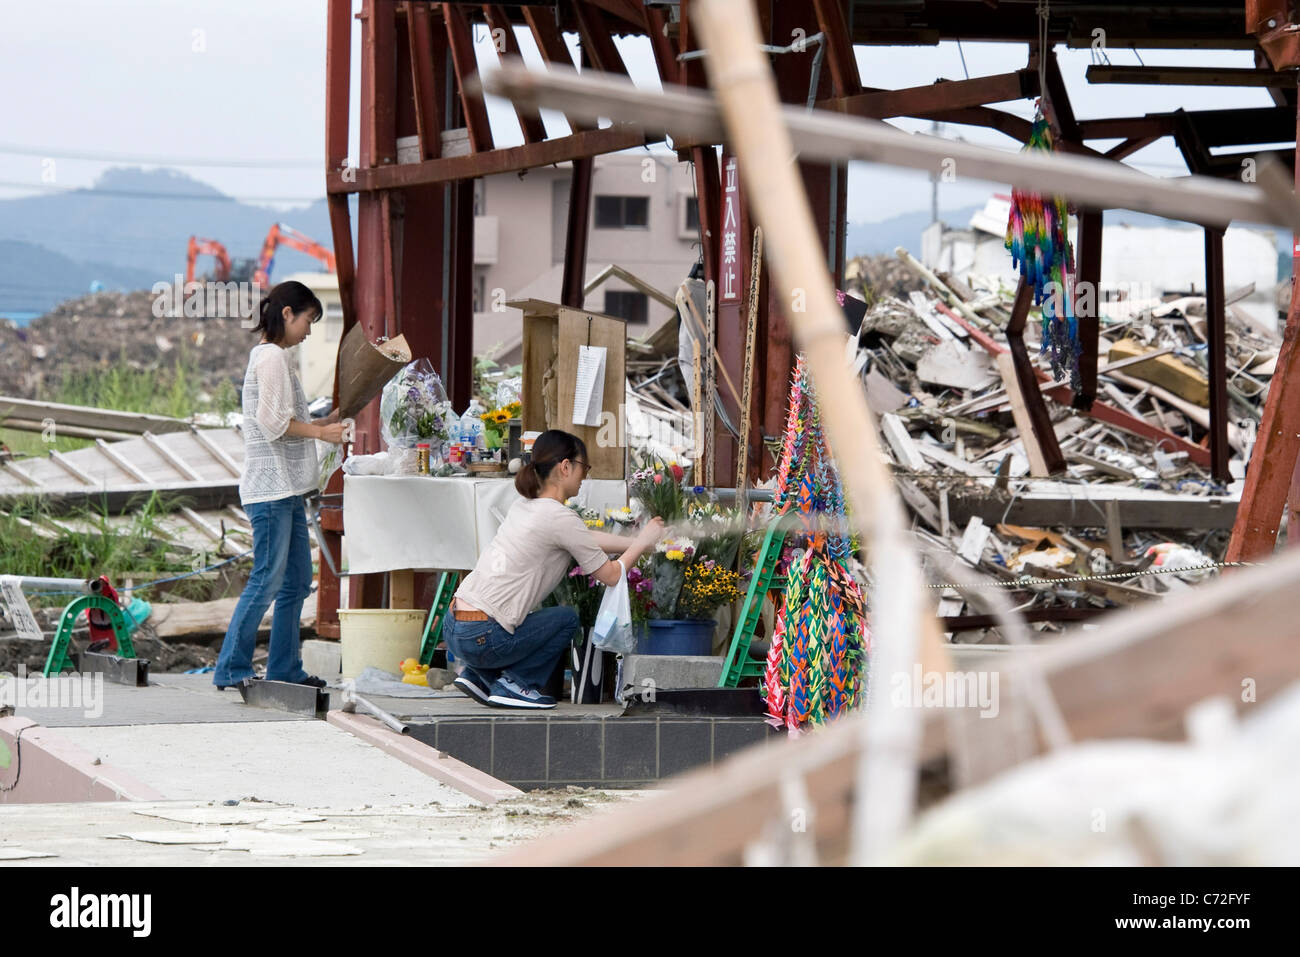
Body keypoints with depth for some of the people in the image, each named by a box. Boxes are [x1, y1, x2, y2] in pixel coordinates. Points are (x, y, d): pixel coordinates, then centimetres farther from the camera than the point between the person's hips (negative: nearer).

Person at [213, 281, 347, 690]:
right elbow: (273, 422, -18)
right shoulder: (271, 357, -11)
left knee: (297, 579, 11)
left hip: (286, 488, 11)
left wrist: (325, 423, 19)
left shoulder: (277, 357, 21)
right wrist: (321, 432, -10)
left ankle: (285, 670, 14)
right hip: (271, 487, -11)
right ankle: (231, 670, -7)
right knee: (268, 579, -10)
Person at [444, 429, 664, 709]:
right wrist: (643, 542, 13)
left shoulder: (525, 506, 14)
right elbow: (611, 576, -2)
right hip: (480, 638, -8)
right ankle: (513, 684, 6)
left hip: (453, 626, 8)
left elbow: (586, 538, 28)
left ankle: (478, 676, 19)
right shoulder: (560, 518, -11)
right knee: (567, 618, 11)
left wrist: (635, 540, 29)